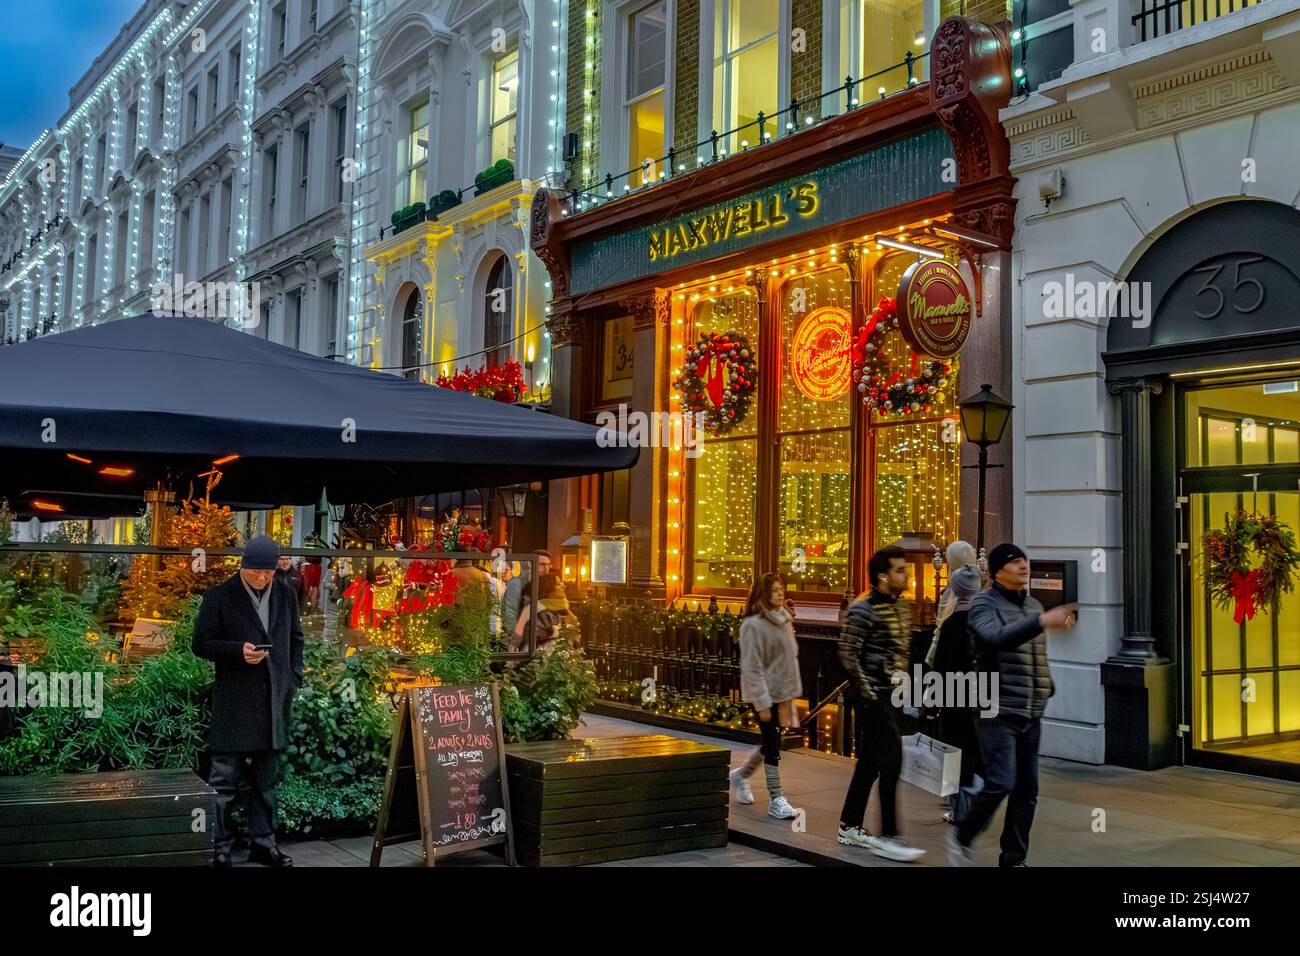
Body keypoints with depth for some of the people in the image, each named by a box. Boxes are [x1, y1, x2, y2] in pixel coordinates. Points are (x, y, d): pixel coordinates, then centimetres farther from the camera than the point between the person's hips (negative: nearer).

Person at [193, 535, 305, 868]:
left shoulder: (286, 595, 10)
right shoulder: (219, 597, -4)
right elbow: (201, 643, -3)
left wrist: (294, 678, 7)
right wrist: (238, 651, -19)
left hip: (274, 701, 5)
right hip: (234, 700, -4)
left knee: (266, 777, 12)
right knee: (225, 778, -2)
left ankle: (263, 842, 20)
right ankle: (220, 846, 7)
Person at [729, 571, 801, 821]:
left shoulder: (783, 619, 8)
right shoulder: (753, 625, -16)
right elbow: (752, 667, -18)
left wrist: (790, 693, 12)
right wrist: (762, 703, -19)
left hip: (782, 692, 8)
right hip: (765, 695, -8)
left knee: (771, 742, 15)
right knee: (773, 744, -3)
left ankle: (741, 774, 37)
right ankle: (776, 800, 5)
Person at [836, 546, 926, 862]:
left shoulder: (901, 608, 13)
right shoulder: (864, 611, -13)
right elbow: (847, 654, -17)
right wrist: (866, 692, -17)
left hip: (892, 694, 9)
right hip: (874, 696, -9)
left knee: (869, 763, 13)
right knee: (891, 762, -9)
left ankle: (850, 827, 23)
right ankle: (888, 837, -3)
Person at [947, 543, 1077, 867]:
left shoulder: (1034, 605, 15)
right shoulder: (984, 604, -8)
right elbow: (999, 637, -29)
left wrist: (1046, 689, 17)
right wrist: (1043, 621, -41)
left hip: (1031, 715, 7)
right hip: (997, 711, -7)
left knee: (1027, 789, 6)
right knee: (1001, 783, -14)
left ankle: (1014, 859, 16)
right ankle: (961, 836, 9)